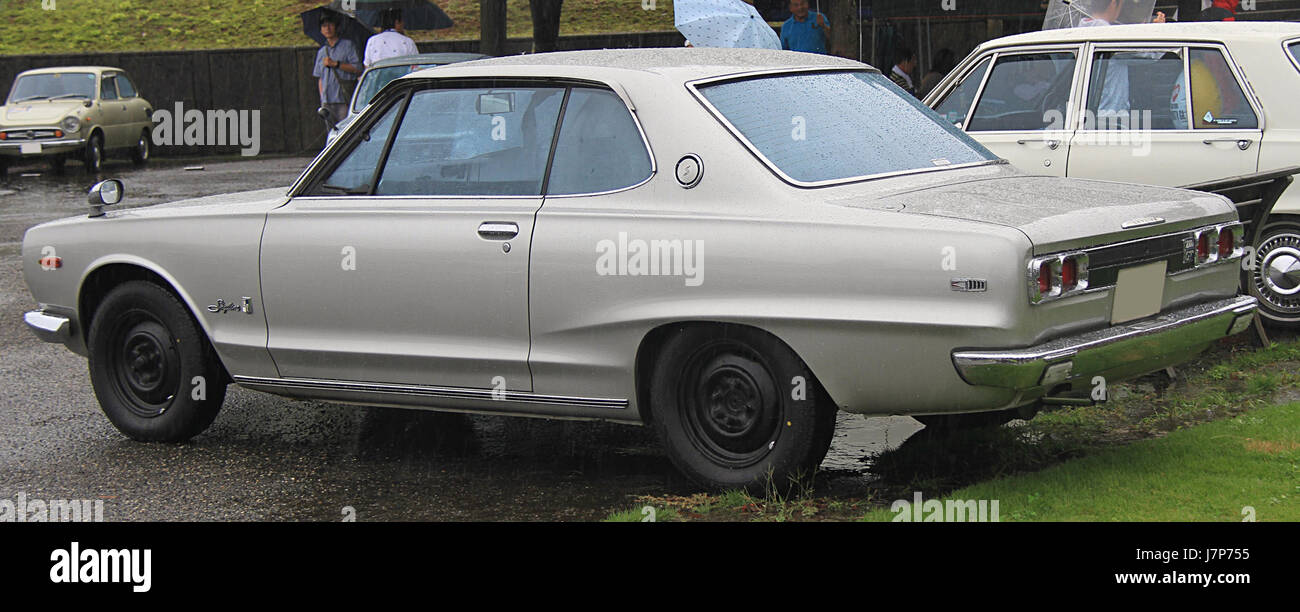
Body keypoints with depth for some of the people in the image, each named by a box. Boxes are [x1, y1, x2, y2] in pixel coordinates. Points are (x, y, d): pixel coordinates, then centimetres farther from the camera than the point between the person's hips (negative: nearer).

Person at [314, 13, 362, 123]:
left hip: (344, 101, -5)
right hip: (327, 103, 5)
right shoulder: (321, 52, 19)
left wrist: (335, 64, -12)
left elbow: (358, 69, -8)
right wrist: (322, 99, 13)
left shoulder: (347, 45, 3)